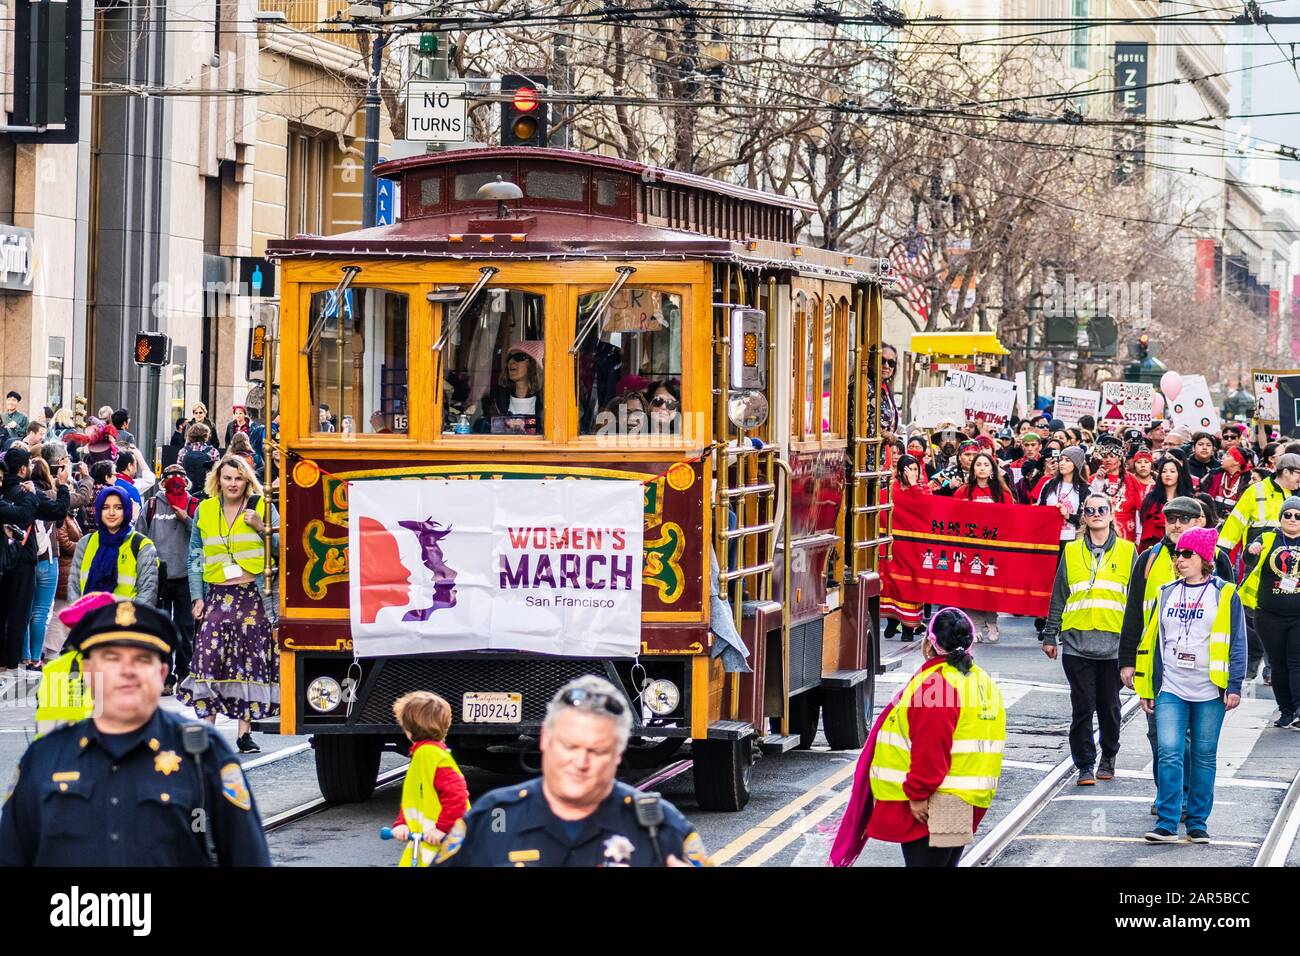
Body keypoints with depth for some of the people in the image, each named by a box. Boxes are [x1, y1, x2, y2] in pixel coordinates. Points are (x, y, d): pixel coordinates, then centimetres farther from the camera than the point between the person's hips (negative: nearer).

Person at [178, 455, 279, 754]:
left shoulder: (261, 506, 4)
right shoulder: (205, 510, 10)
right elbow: (195, 557, 14)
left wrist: (261, 527, -13)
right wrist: (197, 597, 7)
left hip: (253, 596, -1)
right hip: (217, 595, 1)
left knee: (250, 661, -3)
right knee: (207, 658, -10)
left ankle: (245, 731, 3)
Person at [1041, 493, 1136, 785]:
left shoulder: (1127, 551, 6)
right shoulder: (1071, 552, 8)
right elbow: (1058, 598, 12)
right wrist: (1050, 636, 10)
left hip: (1114, 642, 0)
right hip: (1077, 641, 0)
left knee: (1110, 705, 8)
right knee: (1082, 706, -2)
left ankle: (1108, 758, 25)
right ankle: (1085, 765, 4)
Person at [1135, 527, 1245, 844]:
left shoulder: (1224, 594, 0)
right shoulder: (1167, 593, 11)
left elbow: (1237, 643, 0)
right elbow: (1153, 640, 14)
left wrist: (1234, 687, -7)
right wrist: (1146, 689, 12)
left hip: (1209, 693, -2)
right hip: (1170, 690, 2)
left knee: (1203, 756, 5)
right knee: (1170, 753, -9)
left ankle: (1198, 823, 14)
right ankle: (1166, 824, -8)